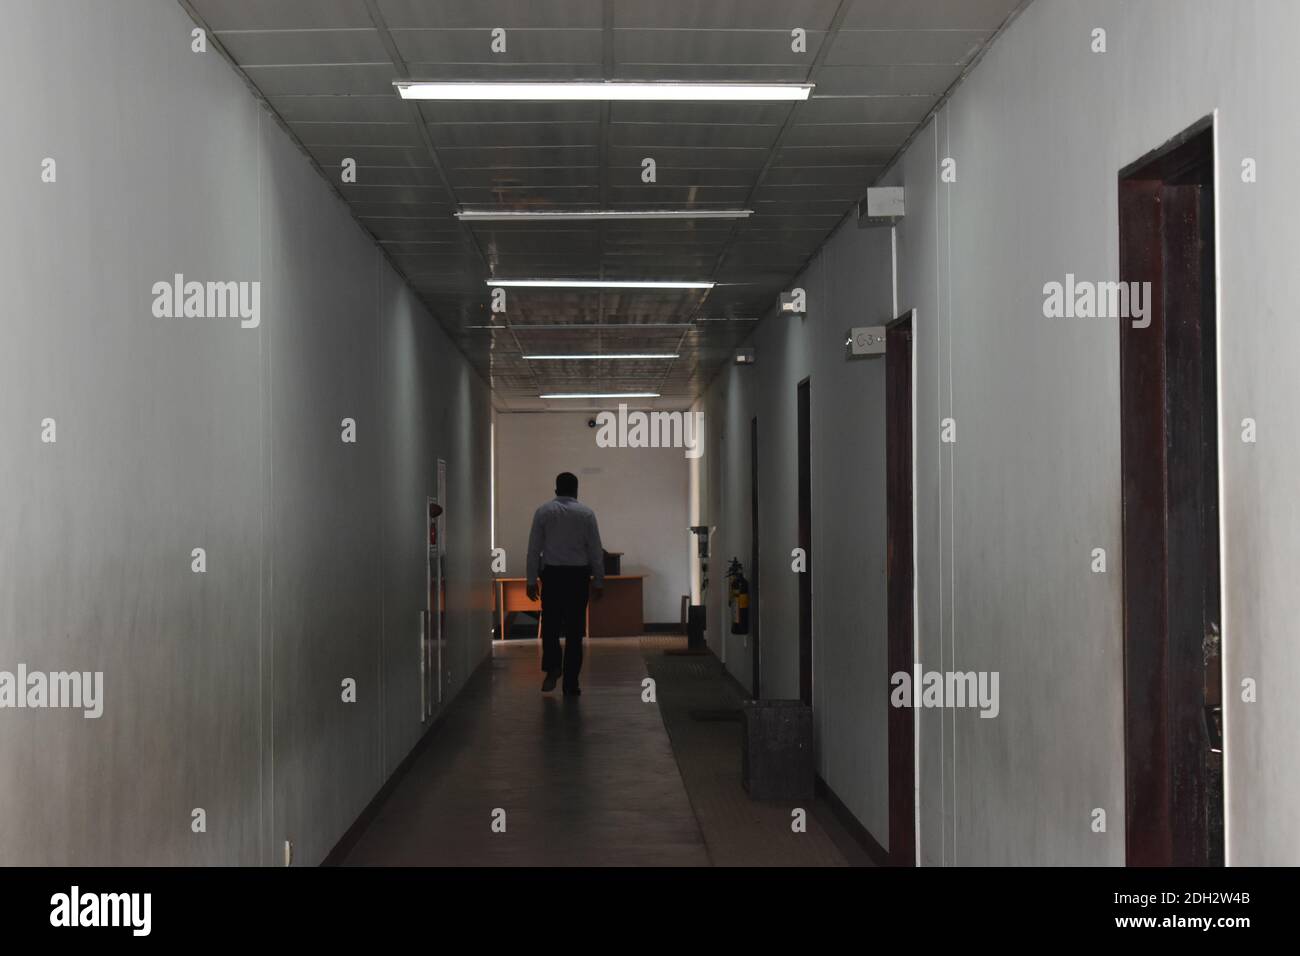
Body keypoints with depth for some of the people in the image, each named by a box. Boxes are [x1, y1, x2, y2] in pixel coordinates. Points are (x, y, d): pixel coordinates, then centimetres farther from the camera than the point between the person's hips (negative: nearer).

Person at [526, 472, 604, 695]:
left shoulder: (543, 512, 1)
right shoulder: (586, 513, 0)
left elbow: (534, 549, 0)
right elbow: (595, 550, 0)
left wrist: (532, 581, 4)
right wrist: (599, 581, 7)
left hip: (552, 574, 0)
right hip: (578, 574, 0)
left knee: (550, 625, 11)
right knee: (574, 629, 5)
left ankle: (552, 667, -10)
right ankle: (571, 683, 6)